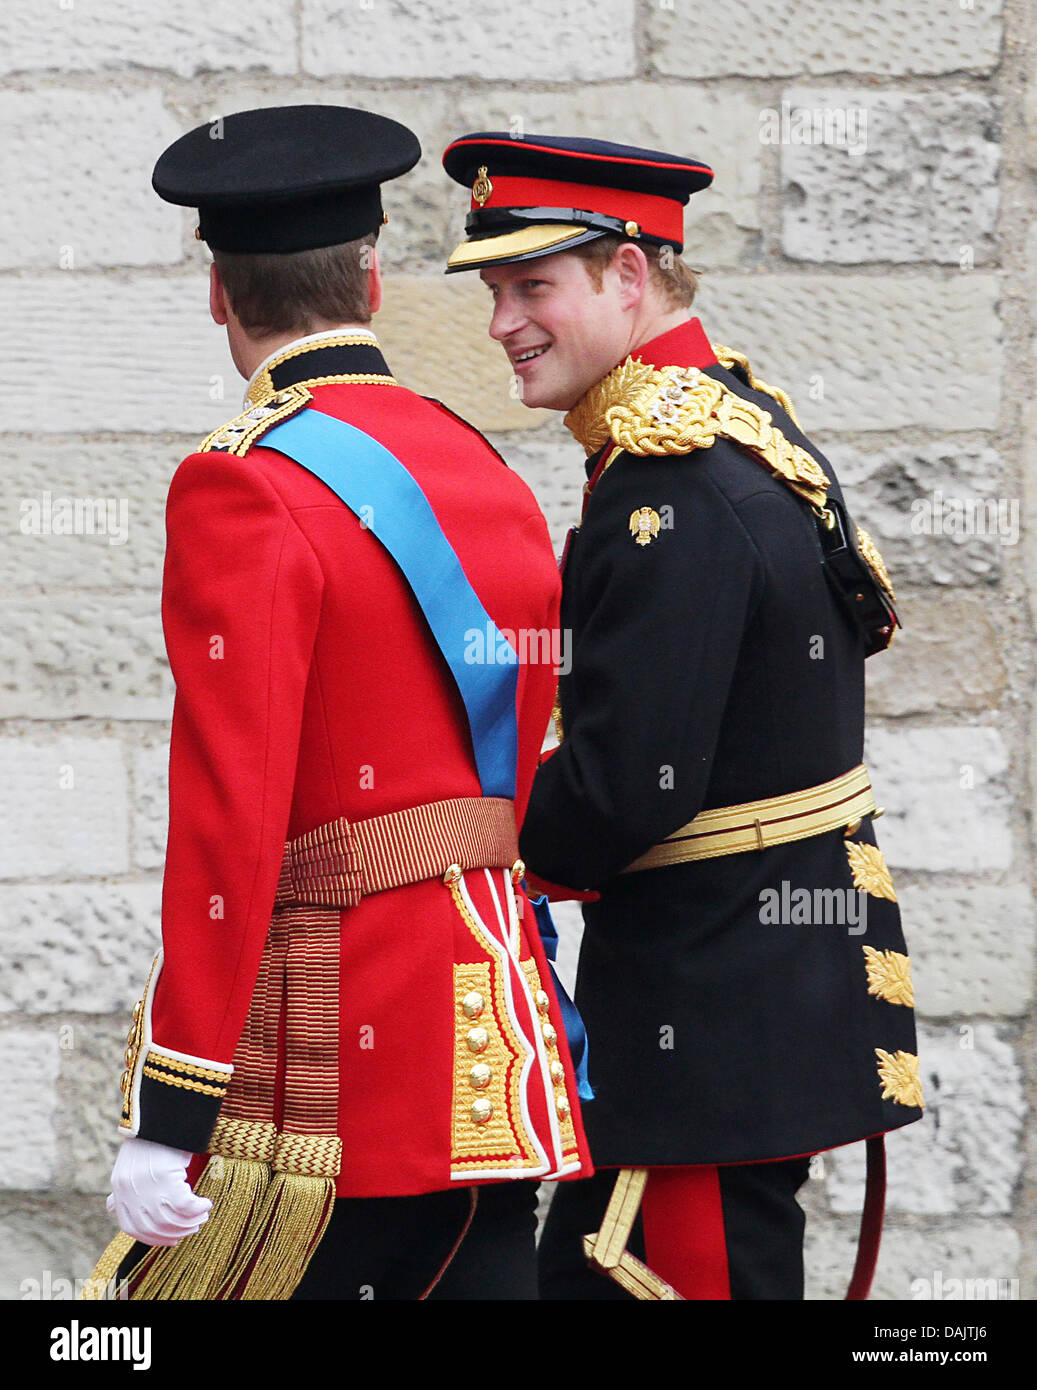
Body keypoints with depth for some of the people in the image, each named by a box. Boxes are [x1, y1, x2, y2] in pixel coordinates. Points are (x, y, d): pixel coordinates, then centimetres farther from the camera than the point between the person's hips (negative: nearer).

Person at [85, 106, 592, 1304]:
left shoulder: (244, 492, -11)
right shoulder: (488, 474, 11)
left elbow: (229, 816, -17)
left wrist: (171, 1119, -16)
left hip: (331, 1063, -7)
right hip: (498, 1051, 7)